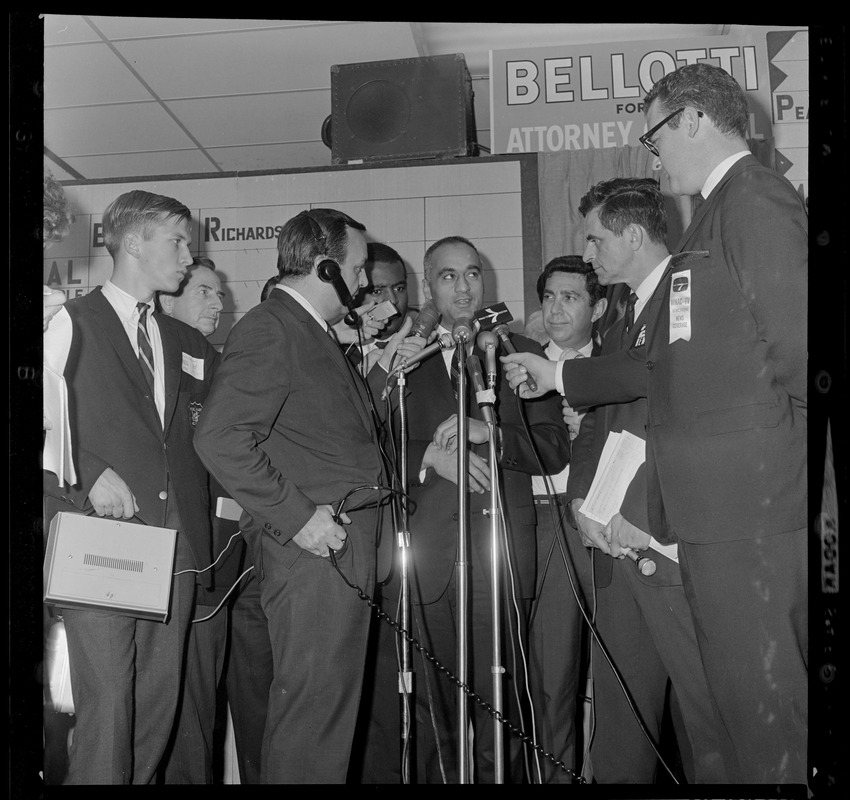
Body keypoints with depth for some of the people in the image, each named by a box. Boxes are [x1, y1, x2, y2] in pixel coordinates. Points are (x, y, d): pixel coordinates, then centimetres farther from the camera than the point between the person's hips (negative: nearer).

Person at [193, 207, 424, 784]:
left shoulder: (318, 333, 20)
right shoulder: (268, 330, -12)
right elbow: (220, 439, -21)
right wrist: (296, 517, -20)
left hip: (345, 542, 10)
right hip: (313, 544, -10)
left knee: (333, 705, 16)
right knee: (313, 709, -4)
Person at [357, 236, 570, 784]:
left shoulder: (521, 353, 14)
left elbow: (556, 450, 6)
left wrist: (488, 432, -9)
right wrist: (429, 456, -9)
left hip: (497, 558, 0)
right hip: (423, 558, 1)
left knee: (497, 712, -1)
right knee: (420, 714, 0)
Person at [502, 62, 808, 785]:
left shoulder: (756, 200, -10)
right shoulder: (721, 211, 20)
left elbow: (798, 347, -18)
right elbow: (673, 361, 24)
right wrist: (558, 375, 29)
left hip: (750, 506, -9)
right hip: (718, 509, 9)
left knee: (760, 704, -1)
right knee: (754, 702, 15)